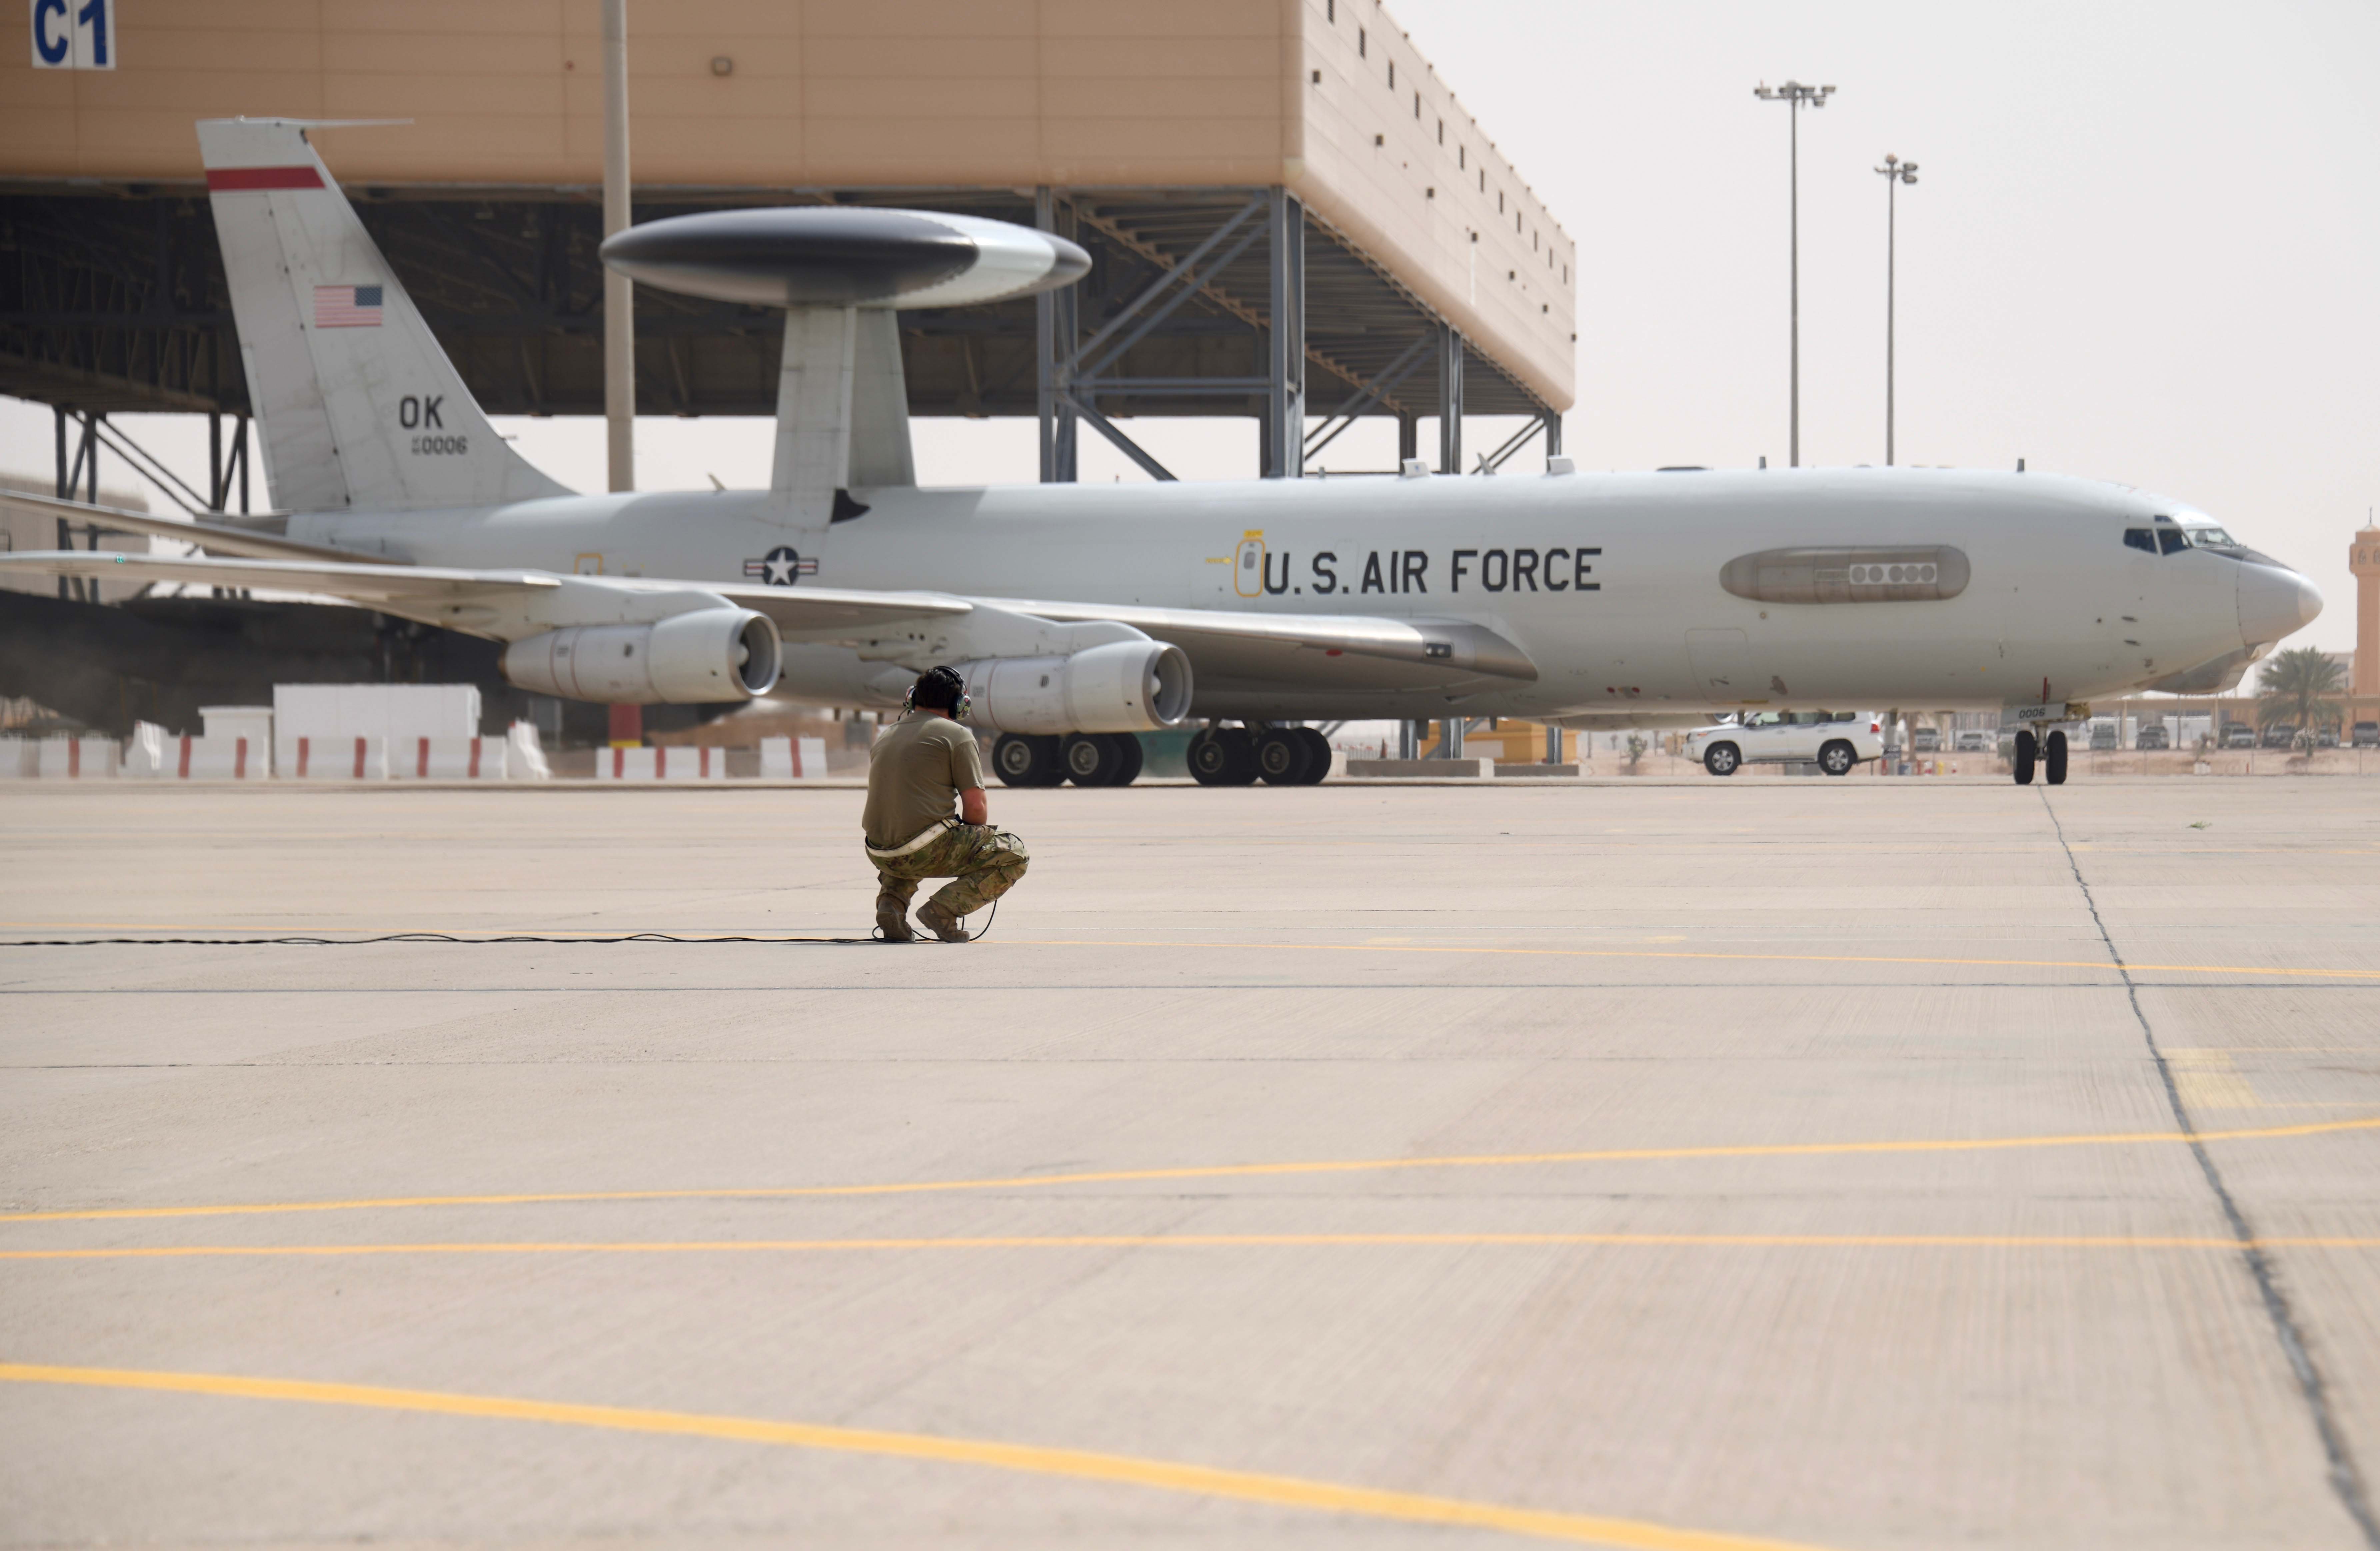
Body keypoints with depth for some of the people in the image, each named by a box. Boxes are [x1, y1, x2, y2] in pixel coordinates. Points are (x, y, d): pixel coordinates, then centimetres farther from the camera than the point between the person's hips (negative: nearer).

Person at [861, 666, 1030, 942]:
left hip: (879, 854, 7)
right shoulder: (957, 735, 0)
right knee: (1014, 856, 7)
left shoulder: (886, 737, 20)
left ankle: (891, 901, 13)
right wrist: (971, 844, 16)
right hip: (924, 852, -7)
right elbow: (976, 808, -5)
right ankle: (945, 907, -9)